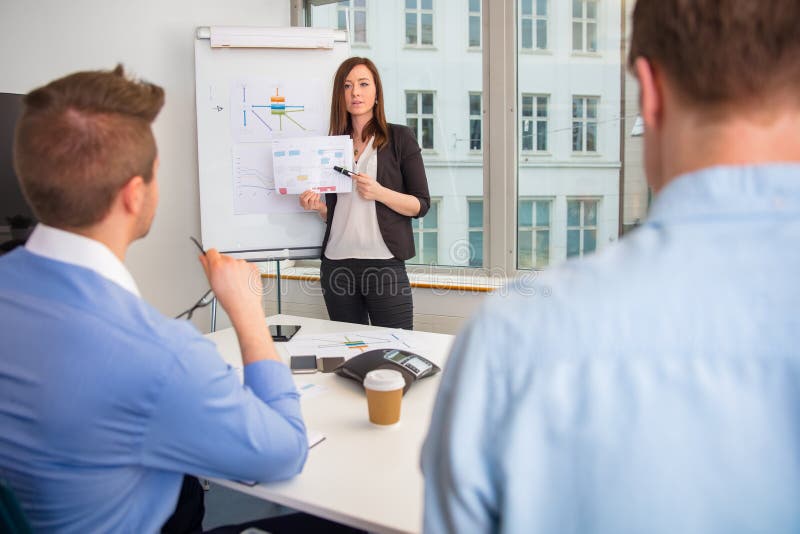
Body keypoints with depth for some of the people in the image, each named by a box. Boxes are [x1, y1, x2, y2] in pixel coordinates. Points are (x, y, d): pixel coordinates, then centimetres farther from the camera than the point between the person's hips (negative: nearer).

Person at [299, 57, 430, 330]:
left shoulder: (400, 138, 2)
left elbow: (421, 205, -2)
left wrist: (379, 192, -17)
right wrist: (317, 206, -1)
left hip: (384, 263, -4)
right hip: (336, 263, 4)